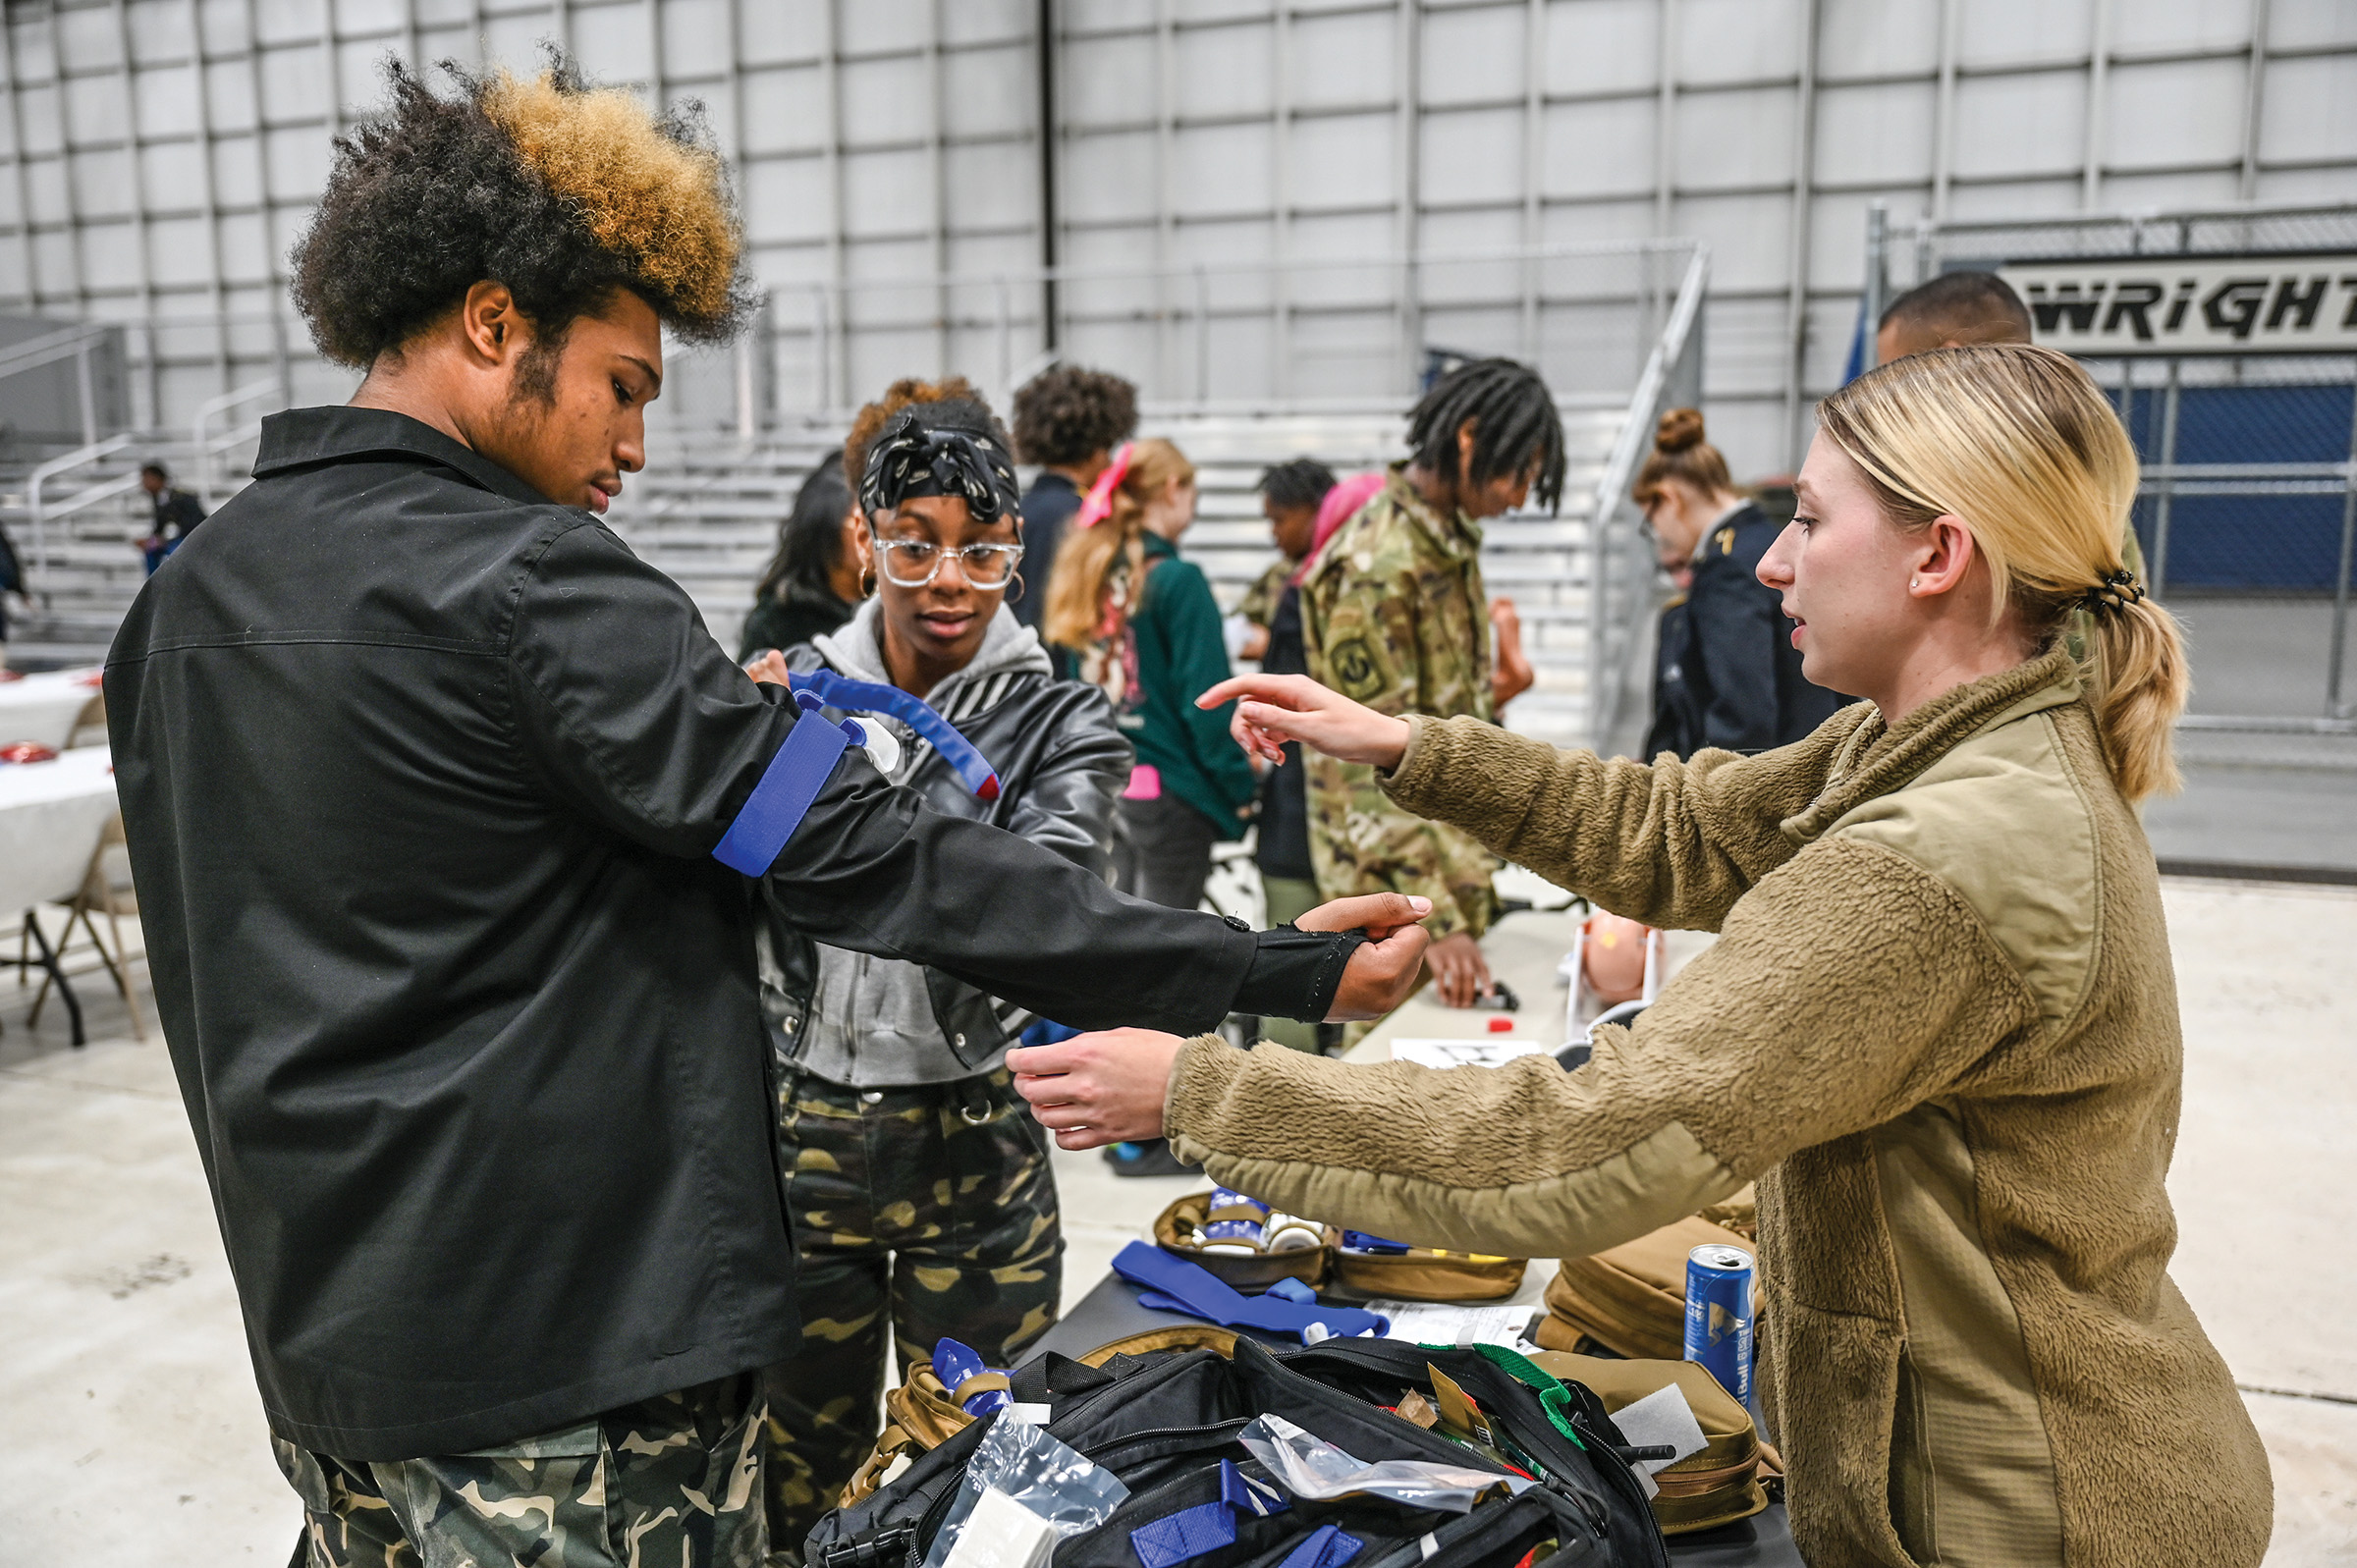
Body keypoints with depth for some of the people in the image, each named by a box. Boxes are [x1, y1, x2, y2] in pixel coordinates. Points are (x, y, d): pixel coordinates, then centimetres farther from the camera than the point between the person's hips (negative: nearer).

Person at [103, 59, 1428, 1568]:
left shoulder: (182, 601, 6)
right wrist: (1272, 968, -22)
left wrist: (705, 723, 11)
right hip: (572, 1356, -8)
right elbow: (872, 858, -25)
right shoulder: (526, 587, -21)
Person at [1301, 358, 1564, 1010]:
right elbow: (1375, 763, -23)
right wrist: (1436, 918, -27)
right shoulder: (1375, 564, -20)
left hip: (1456, 865, 9)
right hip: (1395, 885, -9)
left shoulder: (1454, 539, 10)